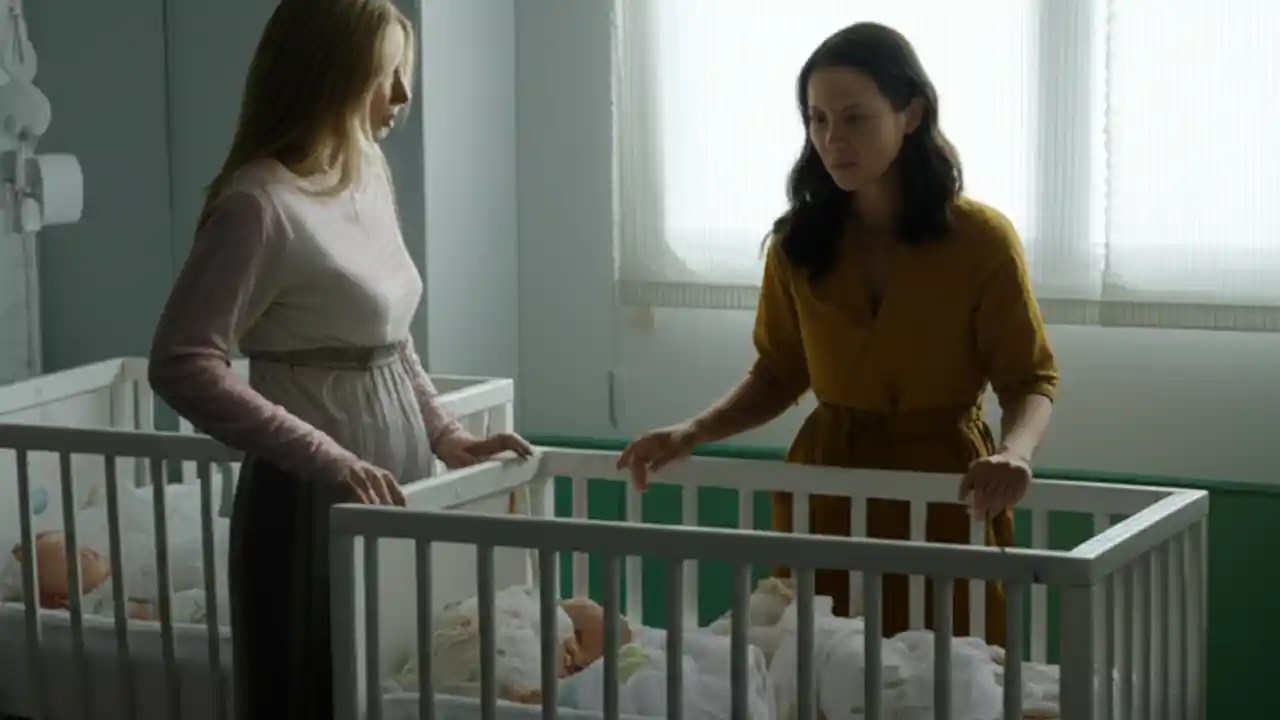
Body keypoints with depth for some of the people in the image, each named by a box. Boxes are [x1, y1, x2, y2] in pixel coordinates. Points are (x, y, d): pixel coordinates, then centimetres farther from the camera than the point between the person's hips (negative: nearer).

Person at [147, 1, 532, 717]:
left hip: (389, 487, 8)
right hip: (315, 501, -8)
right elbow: (182, 364, -23)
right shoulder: (259, 203, -17)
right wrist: (327, 461, -27)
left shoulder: (370, 177, 7)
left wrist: (447, 435, 7)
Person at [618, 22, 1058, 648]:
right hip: (825, 494, 3)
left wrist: (1014, 452, -26)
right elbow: (778, 376, 9)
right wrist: (692, 433, -5)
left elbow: (1030, 378, -6)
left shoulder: (980, 238, -9)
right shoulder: (798, 243, 0)